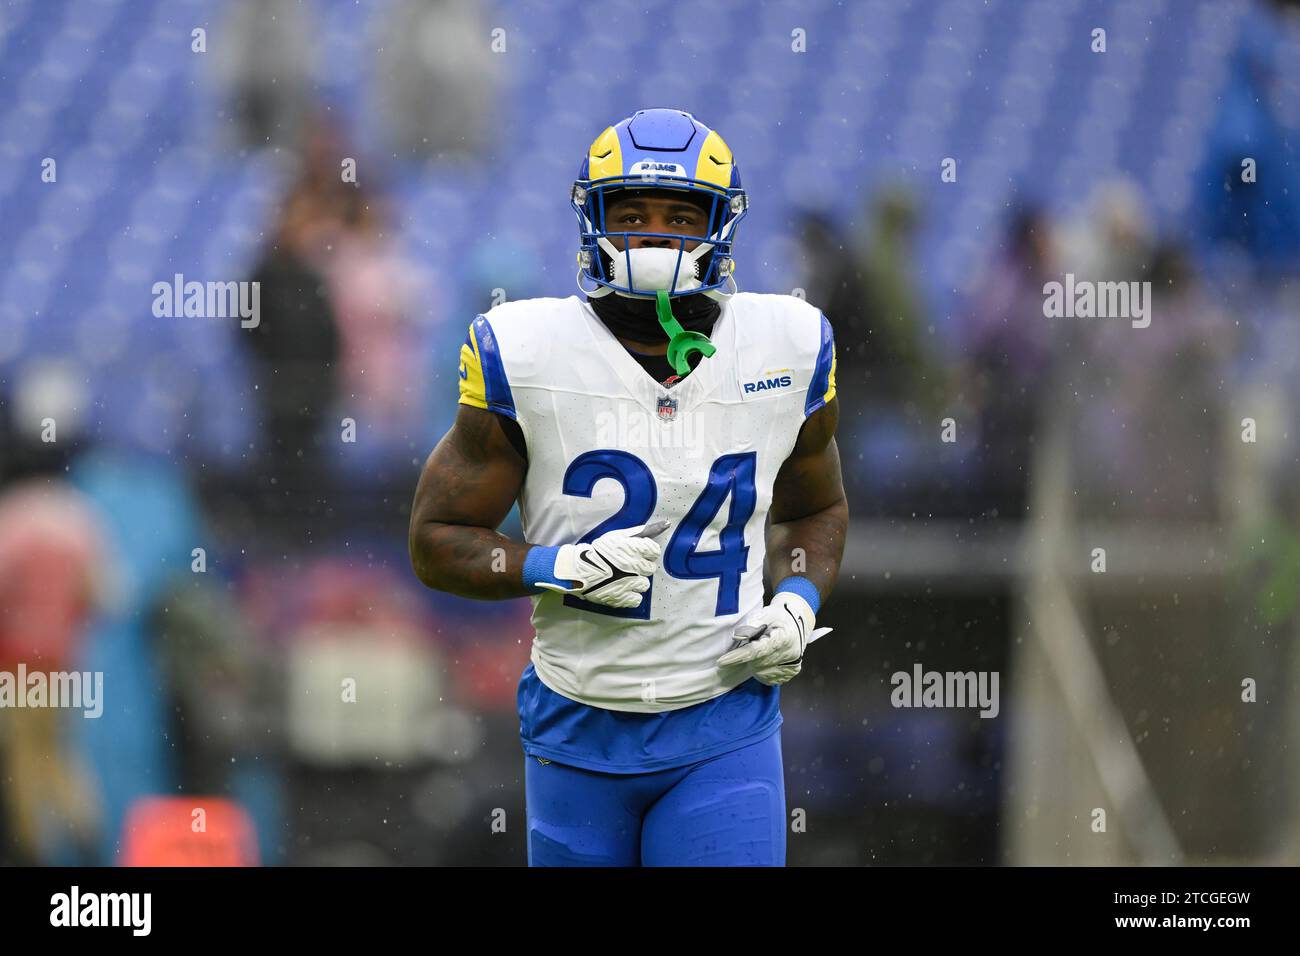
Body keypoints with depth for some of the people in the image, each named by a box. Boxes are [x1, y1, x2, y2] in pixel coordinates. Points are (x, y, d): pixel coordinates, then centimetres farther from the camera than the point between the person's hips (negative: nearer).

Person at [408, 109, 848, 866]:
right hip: (579, 726, 0)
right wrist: (560, 569, -19)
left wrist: (797, 602, -2)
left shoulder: (787, 351, 0)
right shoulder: (527, 357, -8)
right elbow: (439, 541, -2)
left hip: (723, 730, 0)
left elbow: (817, 511, 18)